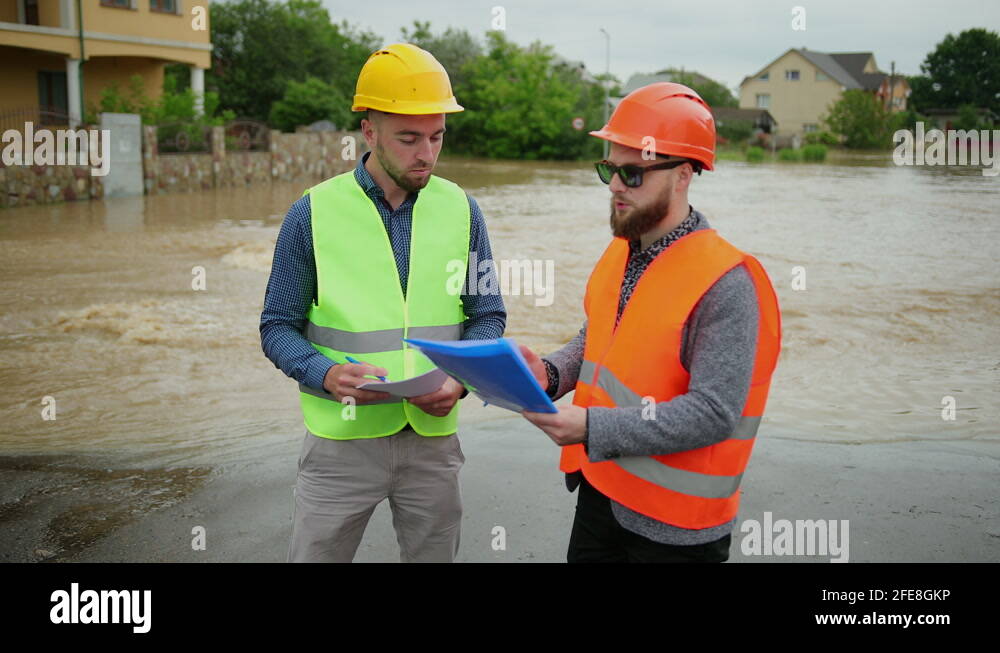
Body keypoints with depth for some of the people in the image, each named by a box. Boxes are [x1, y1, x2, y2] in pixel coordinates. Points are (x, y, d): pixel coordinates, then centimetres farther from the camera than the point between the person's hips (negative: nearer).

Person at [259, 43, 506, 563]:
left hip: (434, 437, 2)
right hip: (341, 439, -2)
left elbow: (488, 316, 7)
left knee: (433, 555, 18)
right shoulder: (313, 214, -6)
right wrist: (327, 374, -21)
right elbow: (278, 327, -1)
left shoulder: (461, 211, 0)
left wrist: (460, 379, -12)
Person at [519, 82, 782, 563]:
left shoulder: (725, 285, -21)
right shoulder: (621, 252, 3)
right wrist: (549, 373, -3)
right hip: (598, 489, 7)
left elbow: (712, 414, -25)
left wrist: (593, 428, -31)